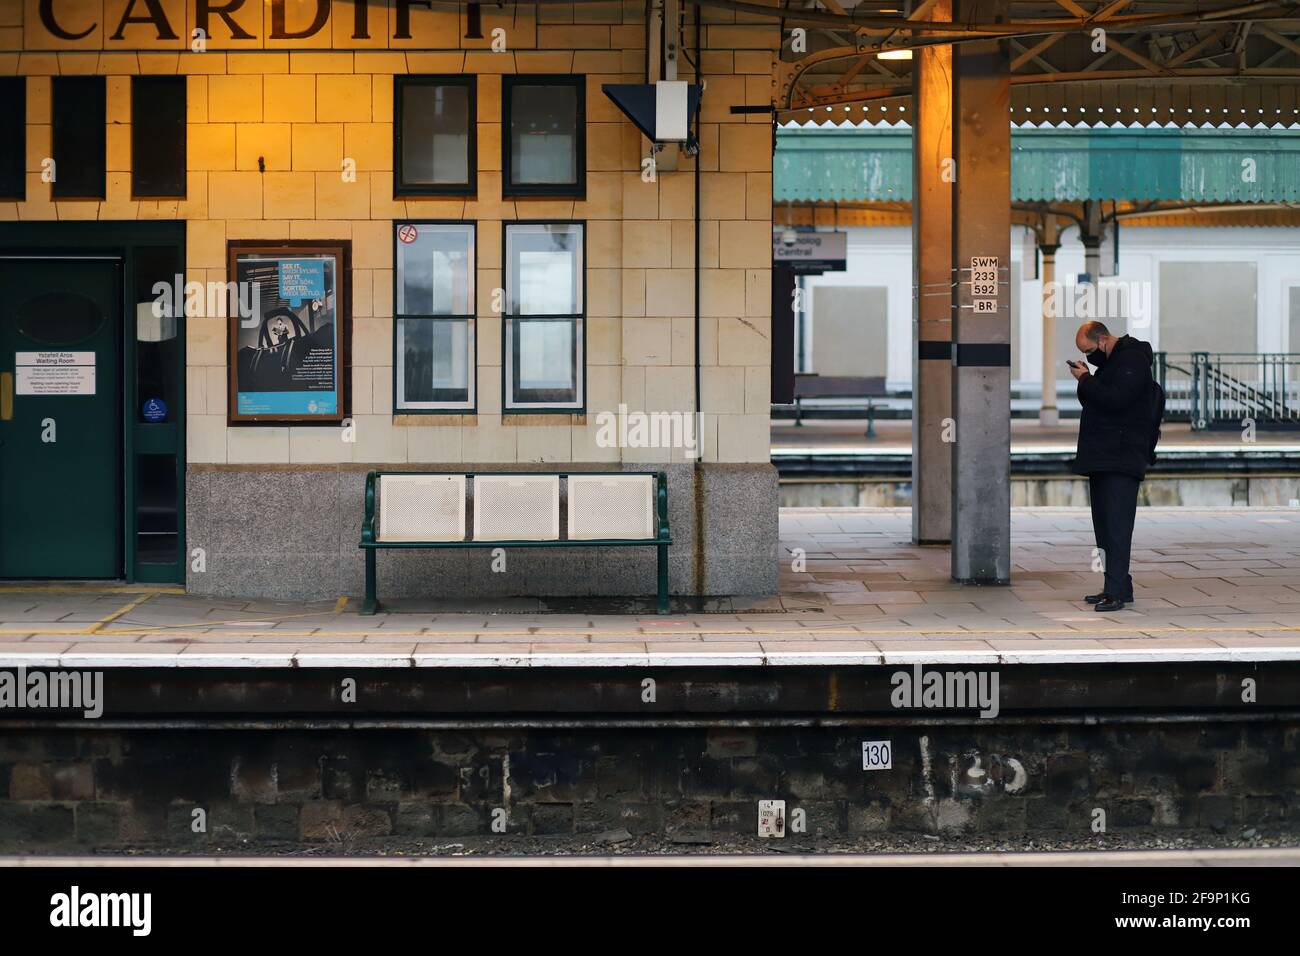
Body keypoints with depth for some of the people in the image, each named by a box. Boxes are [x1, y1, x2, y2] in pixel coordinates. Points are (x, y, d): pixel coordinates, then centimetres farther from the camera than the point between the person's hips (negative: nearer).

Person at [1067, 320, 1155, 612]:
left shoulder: (1133, 360, -10)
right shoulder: (1110, 361, 20)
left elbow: (1115, 399, -23)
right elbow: (1094, 401, 21)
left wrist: (1086, 380, -13)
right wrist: (1084, 378, 3)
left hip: (1122, 460, -10)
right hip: (1102, 457, 10)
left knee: (1116, 525, -13)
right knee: (1104, 524, 11)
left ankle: (1116, 592, -16)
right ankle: (1119, 586, 17)